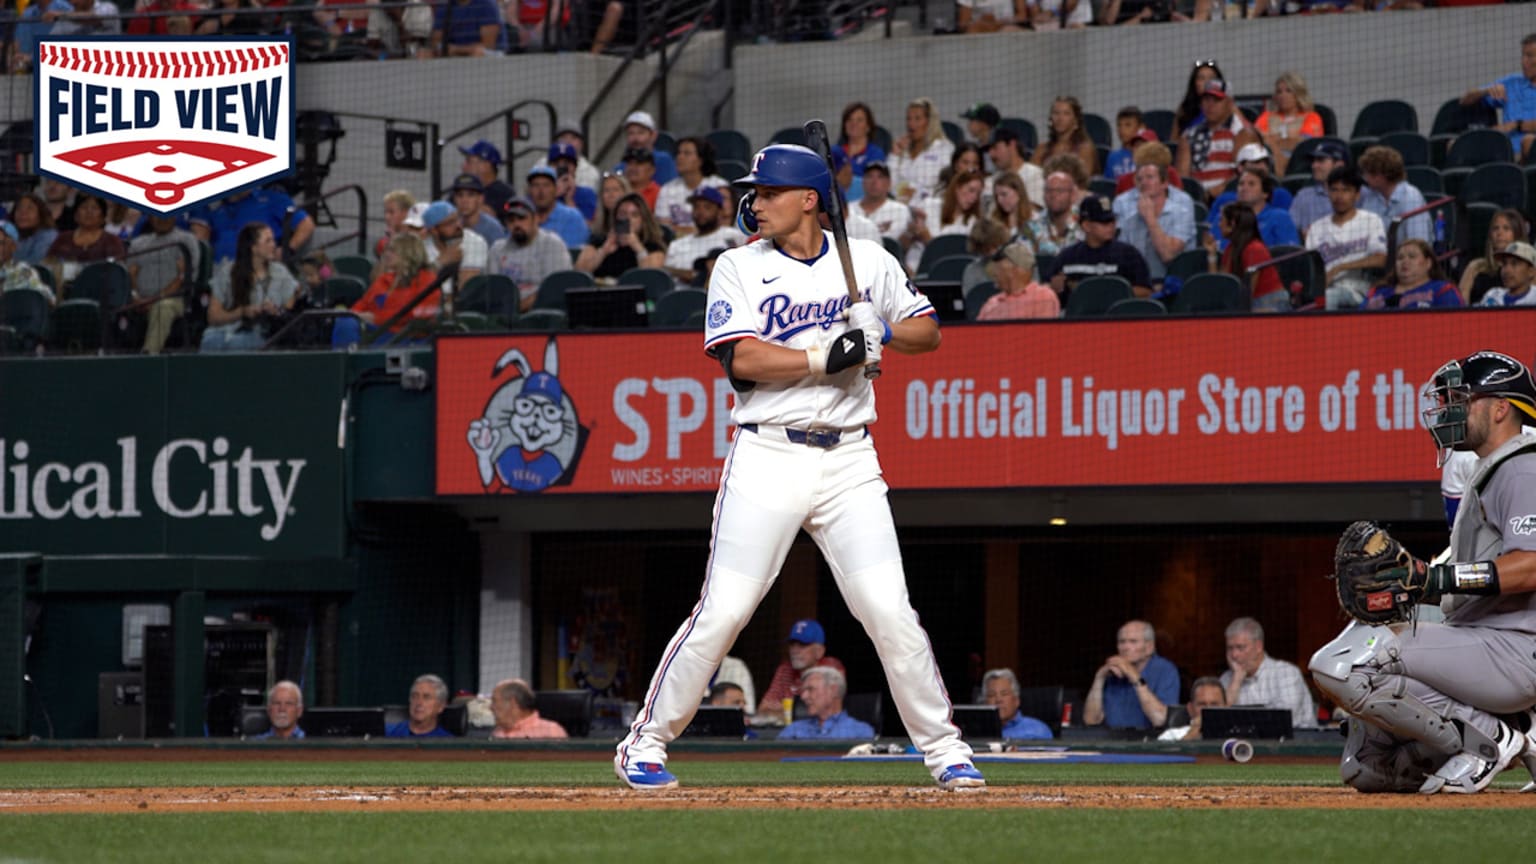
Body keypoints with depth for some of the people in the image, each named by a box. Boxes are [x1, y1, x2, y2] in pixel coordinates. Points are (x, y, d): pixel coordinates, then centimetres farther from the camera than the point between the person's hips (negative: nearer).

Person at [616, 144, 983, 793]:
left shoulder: (869, 262, 10)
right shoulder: (740, 268, 3)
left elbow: (928, 331, 16)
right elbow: (741, 358, -10)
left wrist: (881, 333, -4)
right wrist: (826, 357, -18)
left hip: (848, 460, 2)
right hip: (767, 456, -2)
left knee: (890, 612, -5)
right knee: (723, 611, -6)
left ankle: (943, 749, 6)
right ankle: (645, 743, 5)